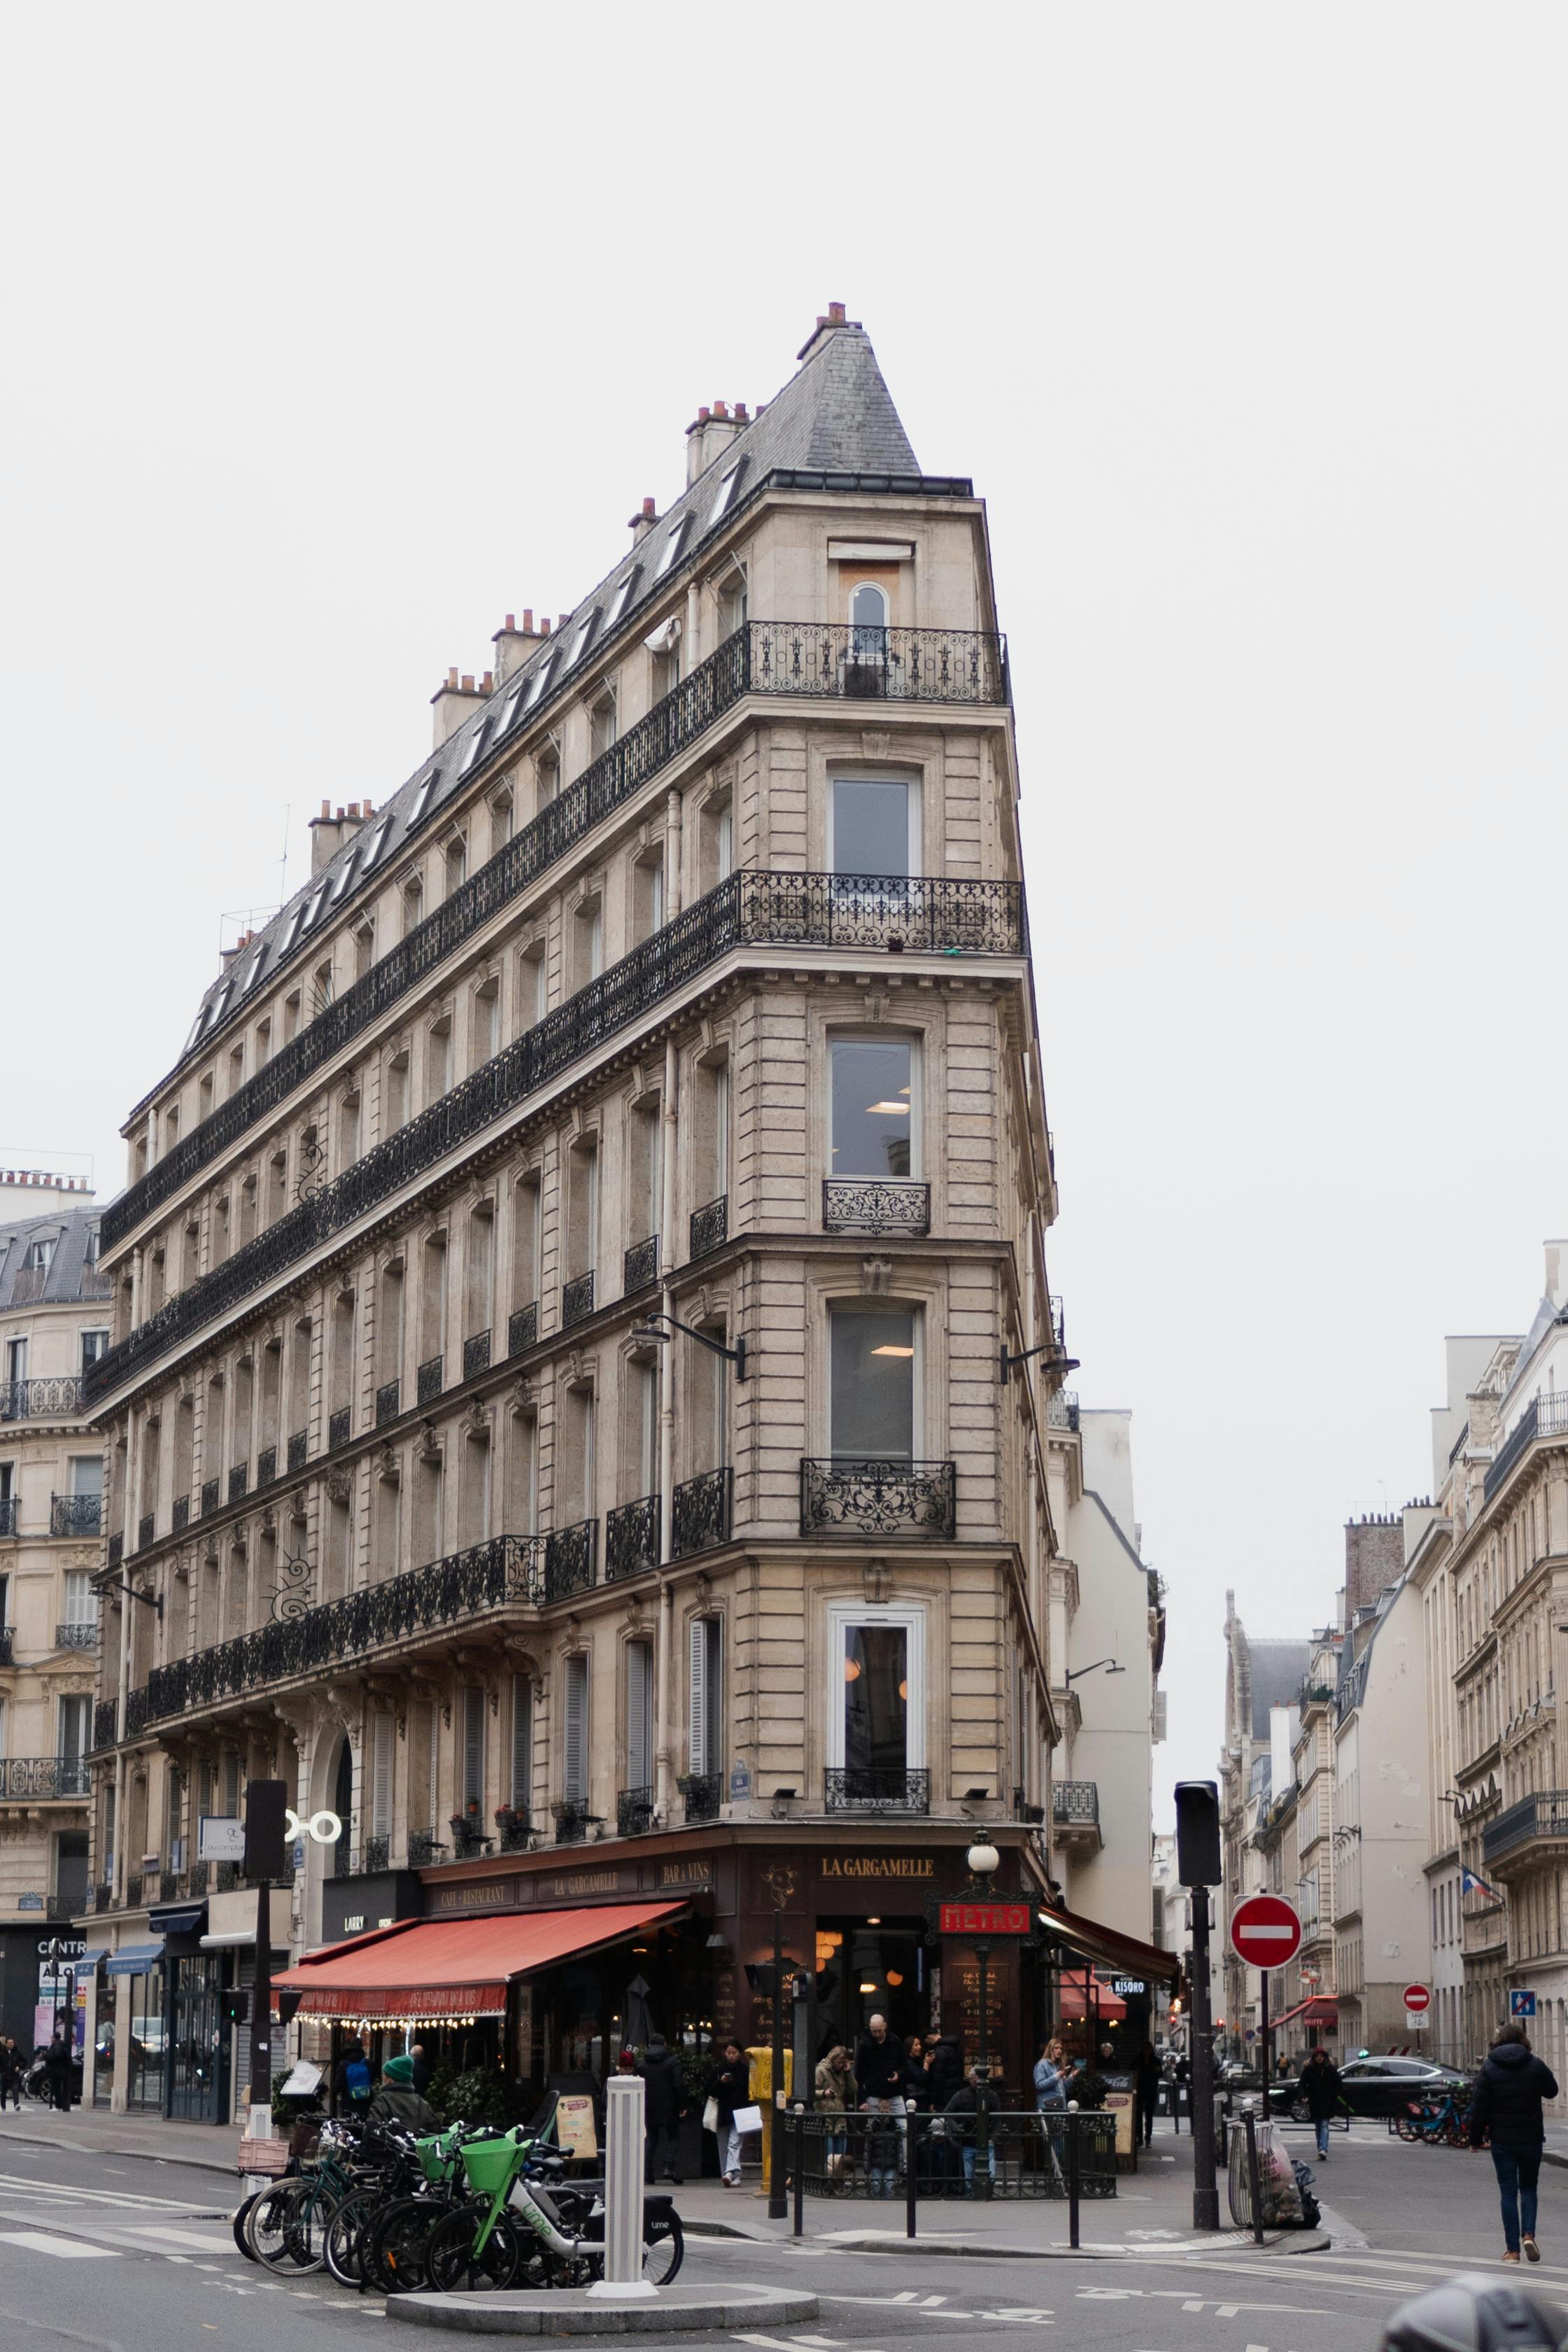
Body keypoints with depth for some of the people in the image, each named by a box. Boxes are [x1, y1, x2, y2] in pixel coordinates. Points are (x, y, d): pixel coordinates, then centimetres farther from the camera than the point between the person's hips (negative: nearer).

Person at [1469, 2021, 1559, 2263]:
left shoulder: (1489, 2069, -4)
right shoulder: (1535, 2065, -3)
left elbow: (1479, 2108, -5)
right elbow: (1552, 2091, 13)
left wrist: (1476, 2139, 4)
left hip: (1502, 2142, -1)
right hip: (1531, 2140, 1)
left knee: (1508, 2193, 5)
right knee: (1528, 2188, 16)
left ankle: (1512, 2249, 3)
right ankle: (1528, 2234, -5)